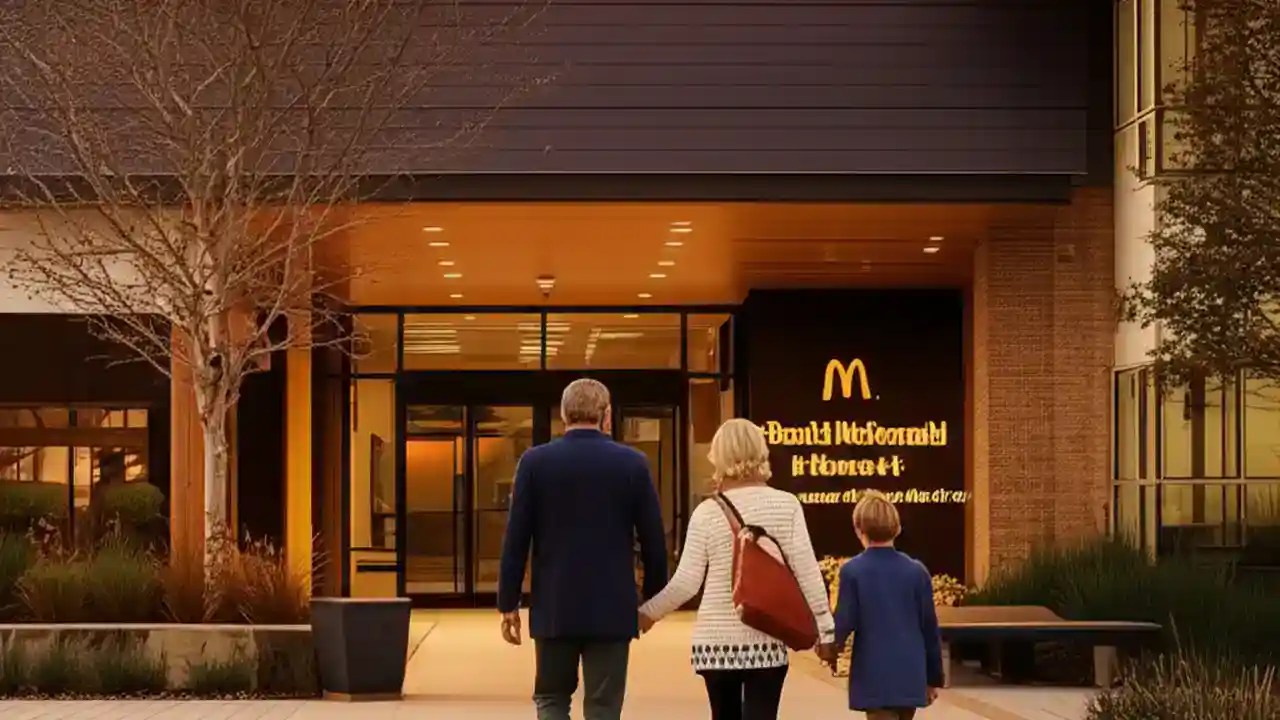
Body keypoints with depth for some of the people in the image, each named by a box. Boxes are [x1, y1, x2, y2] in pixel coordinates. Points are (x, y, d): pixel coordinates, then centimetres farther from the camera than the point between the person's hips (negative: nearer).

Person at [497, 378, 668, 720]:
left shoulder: (535, 462, -3)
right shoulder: (633, 464, -3)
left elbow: (516, 540, -3)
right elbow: (654, 541, 0)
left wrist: (508, 604, 5)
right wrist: (654, 600, 13)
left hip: (554, 608, 0)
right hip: (612, 609, 0)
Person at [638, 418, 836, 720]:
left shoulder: (707, 512, -3)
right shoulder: (785, 504, -3)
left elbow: (686, 582, -3)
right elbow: (807, 573, -5)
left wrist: (647, 612, 13)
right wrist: (824, 630, 2)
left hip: (716, 641, 1)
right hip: (767, 642, -1)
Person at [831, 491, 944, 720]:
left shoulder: (853, 571, -6)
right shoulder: (916, 571, 3)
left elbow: (845, 624, -8)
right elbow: (930, 627, 6)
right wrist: (933, 678, 15)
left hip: (874, 677, -4)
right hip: (910, 675, 4)